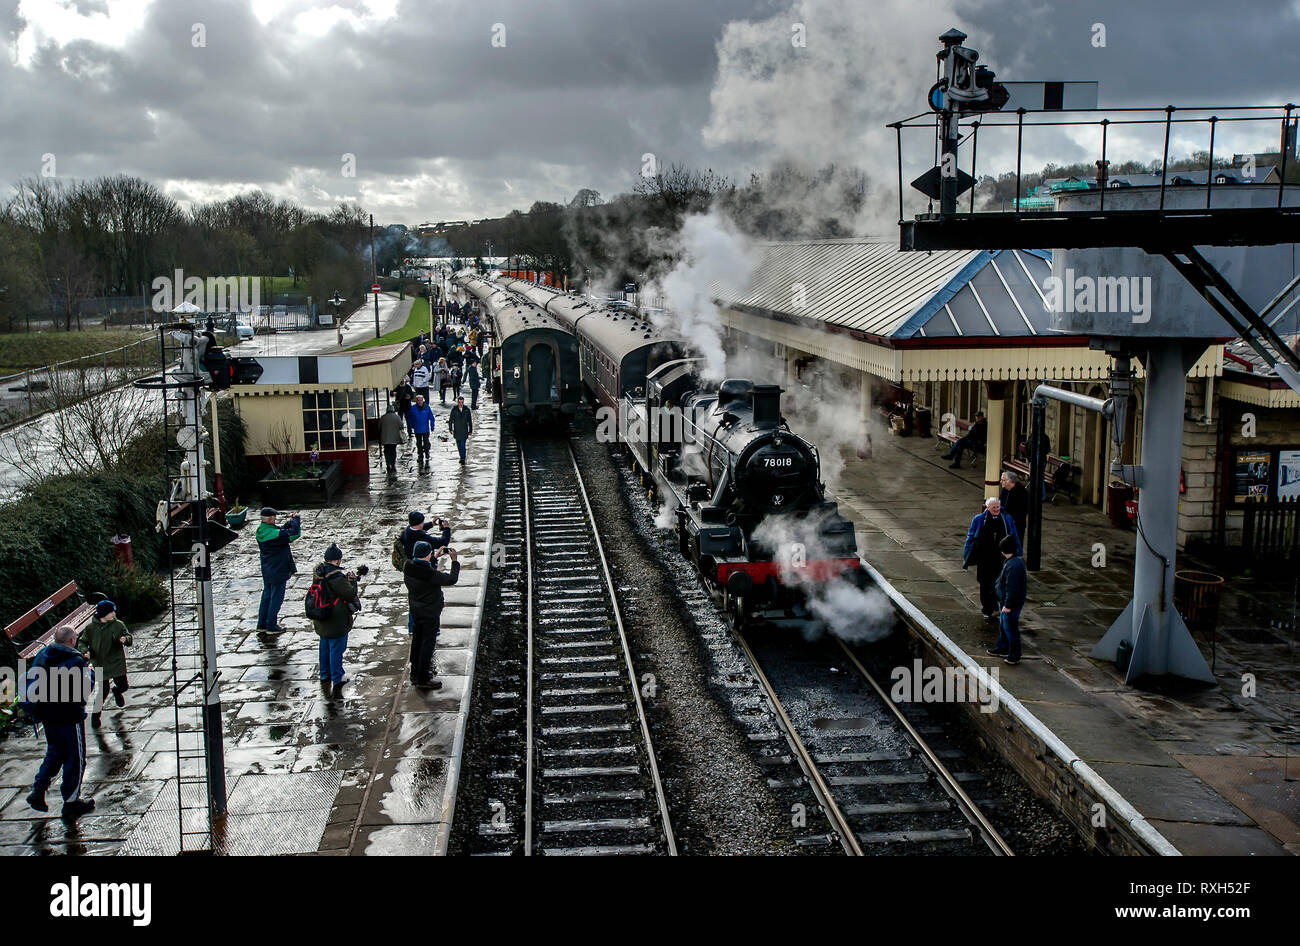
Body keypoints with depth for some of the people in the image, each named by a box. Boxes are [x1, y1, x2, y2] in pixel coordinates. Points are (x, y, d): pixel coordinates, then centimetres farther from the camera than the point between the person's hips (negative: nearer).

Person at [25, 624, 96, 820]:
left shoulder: (43, 655, 0)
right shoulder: (75, 661, -20)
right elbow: (86, 689, -17)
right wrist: (90, 672, 0)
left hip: (47, 715, 7)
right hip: (69, 716, -7)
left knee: (54, 753, 26)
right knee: (75, 759, 7)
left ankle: (38, 791, 17)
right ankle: (71, 802, 14)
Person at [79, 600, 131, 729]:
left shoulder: (118, 625, -2)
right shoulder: (91, 628, -4)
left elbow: (129, 638, 1)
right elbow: (82, 642, 6)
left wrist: (125, 639, -23)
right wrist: (85, 651, -14)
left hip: (117, 663, 2)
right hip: (100, 664, -2)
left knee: (123, 685, 4)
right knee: (103, 691, -5)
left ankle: (117, 691, 44)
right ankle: (96, 714, 18)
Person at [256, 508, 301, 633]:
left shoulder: (261, 531, 0)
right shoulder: (274, 533, -27)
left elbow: (281, 531, 12)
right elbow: (294, 533, -26)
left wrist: (290, 522, -2)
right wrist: (296, 519, -10)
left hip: (267, 571, 8)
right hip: (278, 571, -8)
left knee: (267, 596, 19)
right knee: (276, 598, 4)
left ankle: (262, 624, 26)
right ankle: (271, 626, 10)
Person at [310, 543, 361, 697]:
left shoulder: (318, 572, -2)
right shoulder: (336, 577, -26)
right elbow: (351, 594, -20)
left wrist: (346, 580, 2)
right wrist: (352, 581, -4)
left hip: (322, 620, 8)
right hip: (337, 621, -8)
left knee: (325, 647, 23)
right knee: (336, 650, -1)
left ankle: (325, 675, 38)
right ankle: (337, 681, 0)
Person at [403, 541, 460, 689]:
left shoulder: (408, 567, -10)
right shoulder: (430, 574, -31)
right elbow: (451, 579, -21)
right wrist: (454, 560, -9)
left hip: (415, 610, 8)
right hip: (430, 613, -8)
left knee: (417, 641, 21)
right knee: (428, 643, 5)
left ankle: (415, 673, 36)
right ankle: (423, 679, 13)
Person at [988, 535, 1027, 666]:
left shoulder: (1013, 566, -28)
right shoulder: (1017, 560, 6)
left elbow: (1012, 588, -27)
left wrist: (1008, 605, -22)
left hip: (1011, 604, -11)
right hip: (1006, 602, 11)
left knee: (1010, 629, 1)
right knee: (1003, 626, 24)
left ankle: (1014, 656, 11)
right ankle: (1002, 648, 39)